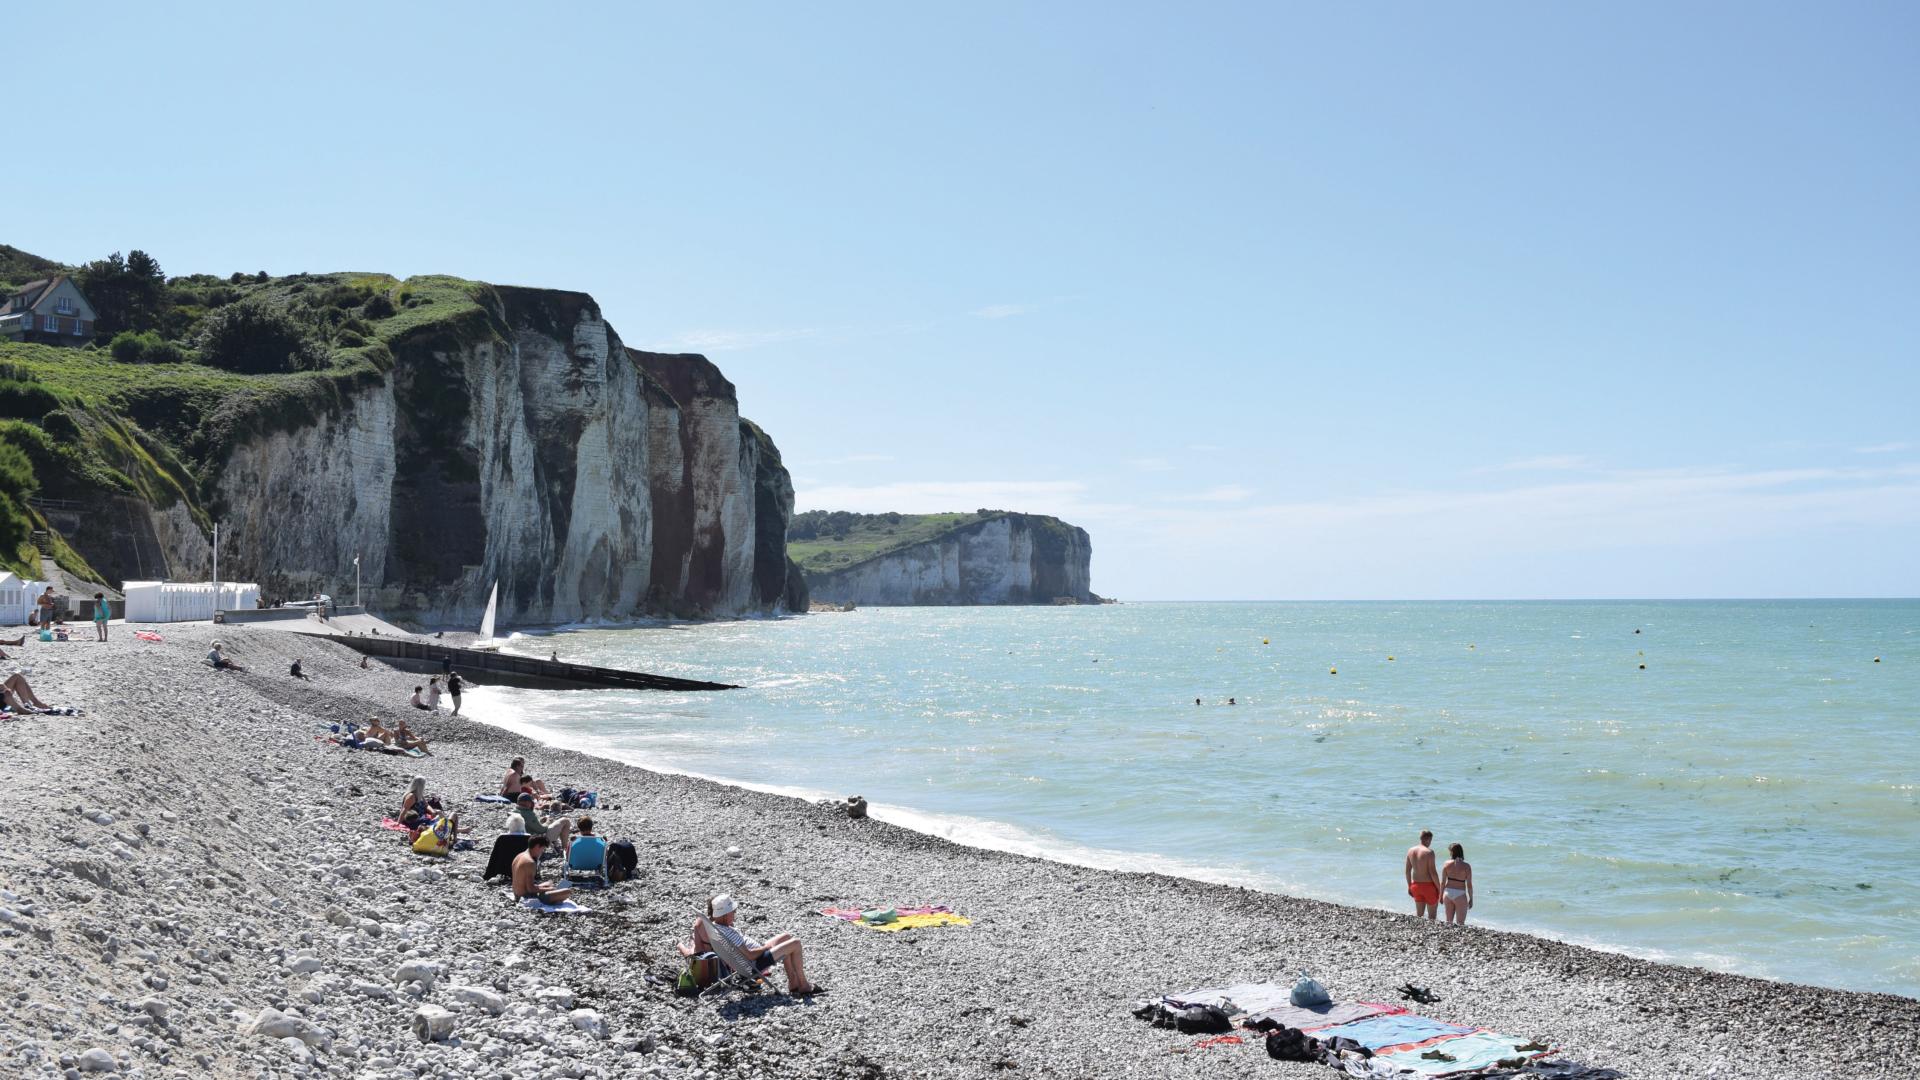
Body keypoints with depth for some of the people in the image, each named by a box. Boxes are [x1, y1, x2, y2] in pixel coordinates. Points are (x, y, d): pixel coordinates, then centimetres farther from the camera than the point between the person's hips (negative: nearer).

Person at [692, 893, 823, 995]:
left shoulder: (711, 924, -6)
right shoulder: (728, 933, -31)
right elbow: (749, 955, -30)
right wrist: (767, 947, -15)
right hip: (755, 965, -11)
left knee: (786, 937, 20)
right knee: (795, 943, -7)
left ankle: (793, 984, 22)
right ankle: (804, 986, 7)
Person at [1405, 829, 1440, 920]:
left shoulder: (1411, 850, 2)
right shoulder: (1429, 852, -17)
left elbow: (1407, 870, 7)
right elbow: (1432, 872, -18)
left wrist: (1409, 886, 17)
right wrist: (1439, 888, -9)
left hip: (1416, 885, 6)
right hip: (1428, 885, -6)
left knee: (1419, 913, 15)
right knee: (1432, 914, 8)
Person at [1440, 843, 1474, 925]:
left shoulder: (1447, 864, -3)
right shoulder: (1466, 866, -9)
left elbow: (1443, 882, 1)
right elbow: (1469, 884, -8)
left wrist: (1441, 895, 13)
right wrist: (1471, 899, 3)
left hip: (1448, 893, 3)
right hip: (1460, 894, -3)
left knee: (1449, 921, 16)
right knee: (1460, 923, 3)